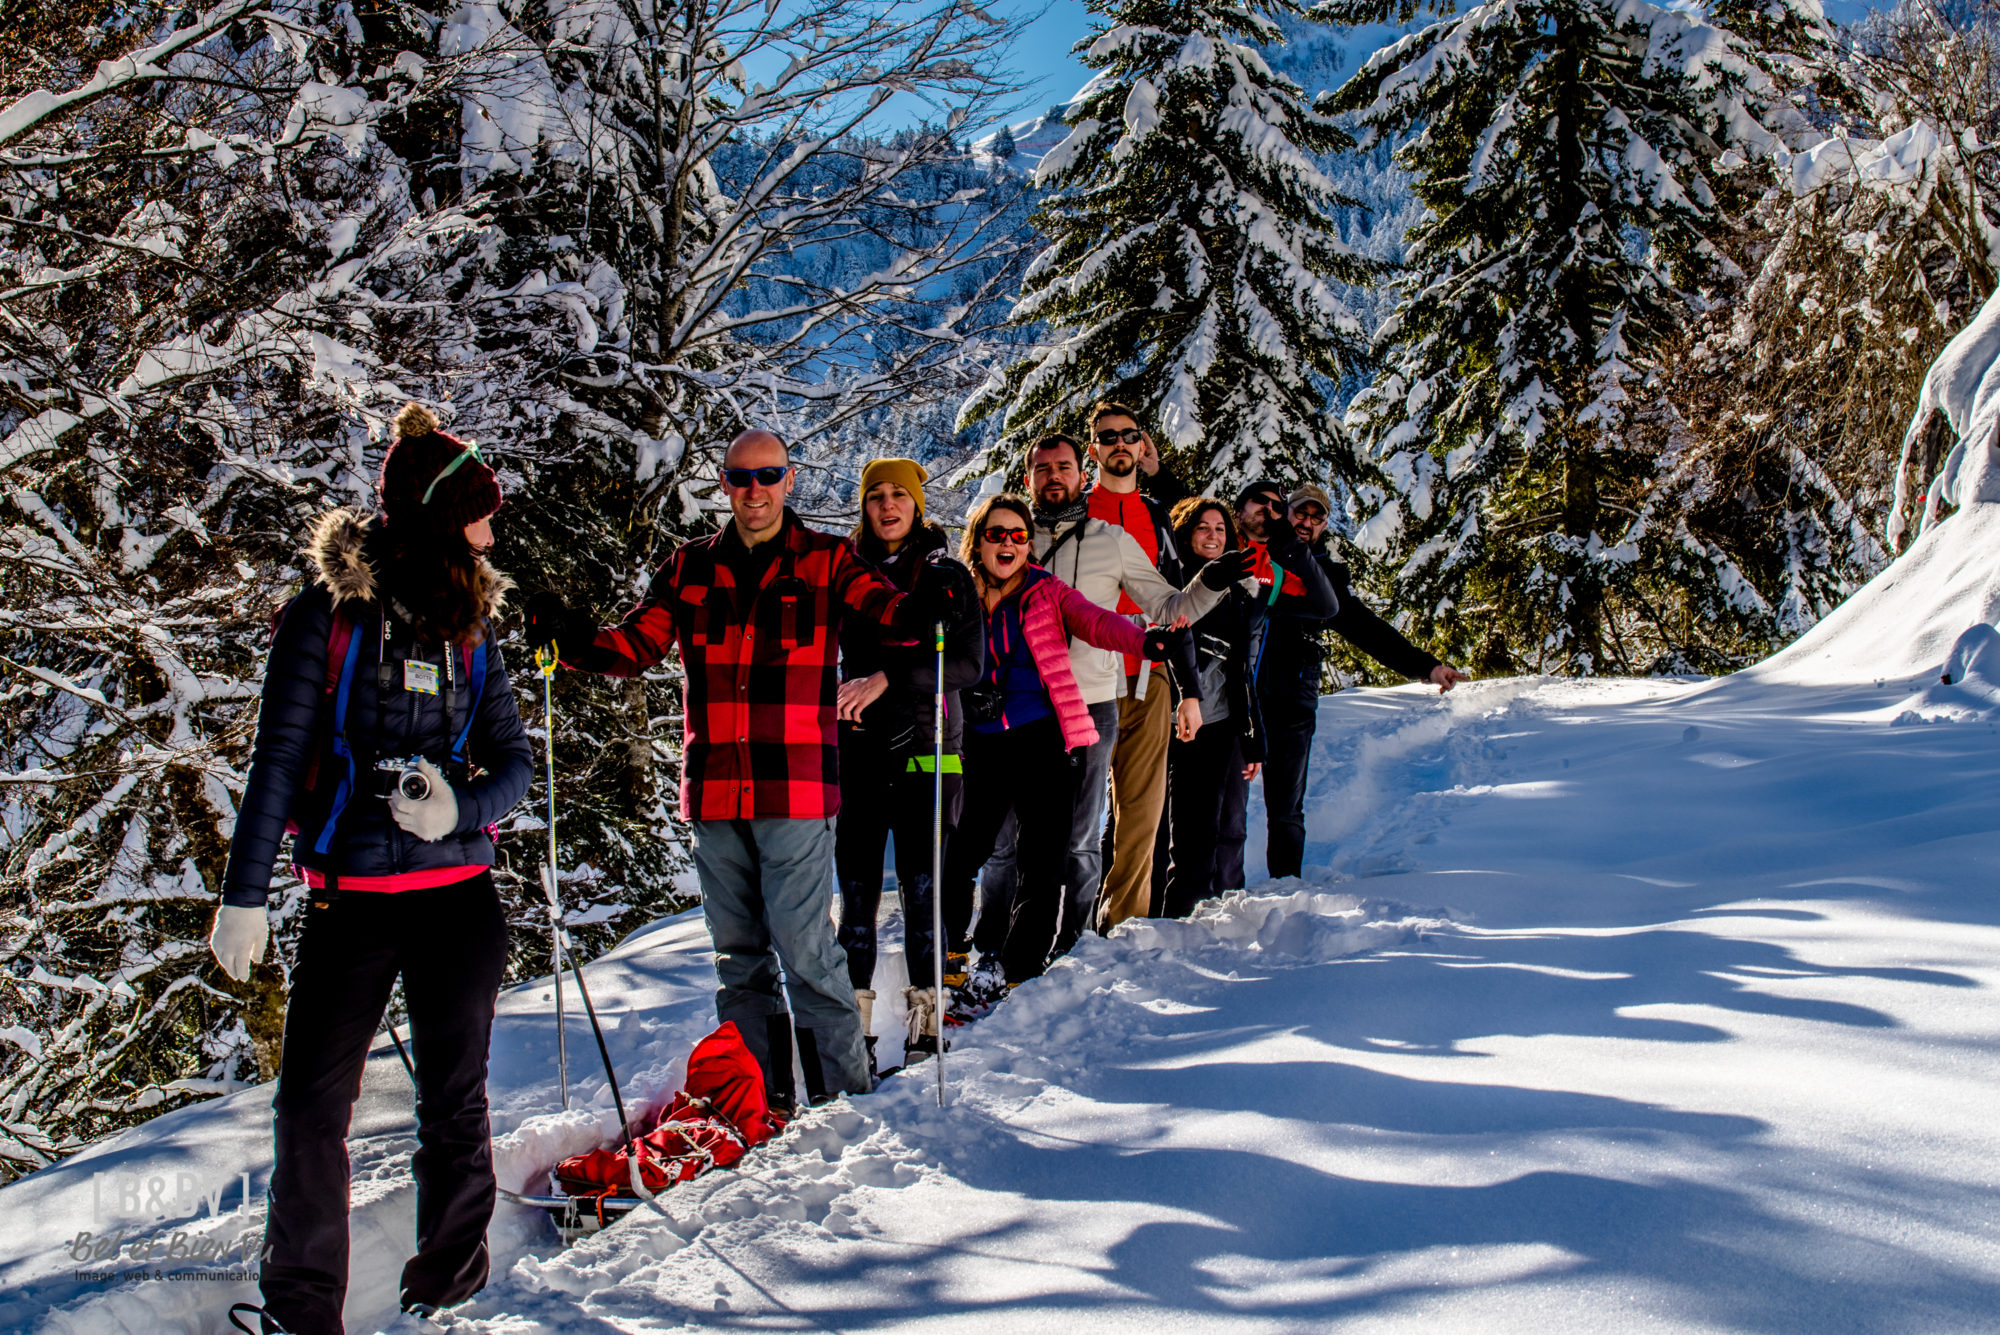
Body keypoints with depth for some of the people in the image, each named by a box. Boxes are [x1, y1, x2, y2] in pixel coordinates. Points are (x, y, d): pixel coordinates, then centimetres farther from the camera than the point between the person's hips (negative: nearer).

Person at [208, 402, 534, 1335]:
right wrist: (244, 897, -6)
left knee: (454, 1099, 6)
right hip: (350, 900, -3)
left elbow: (514, 761, 10)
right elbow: (277, 761, -3)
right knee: (313, 1104, 0)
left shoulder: (469, 628, 9)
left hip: (460, 895, 3)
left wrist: (461, 808, -11)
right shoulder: (327, 613, -3)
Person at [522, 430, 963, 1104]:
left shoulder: (827, 562, 4)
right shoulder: (690, 567, 12)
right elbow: (636, 644, 7)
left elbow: (890, 612, -8)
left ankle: (845, 1091, 10)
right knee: (739, 954, 13)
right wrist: (574, 636, -11)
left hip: (796, 792, -4)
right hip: (713, 792, 4)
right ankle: (759, 1096, 25)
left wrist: (928, 600, -30)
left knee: (805, 949, -6)